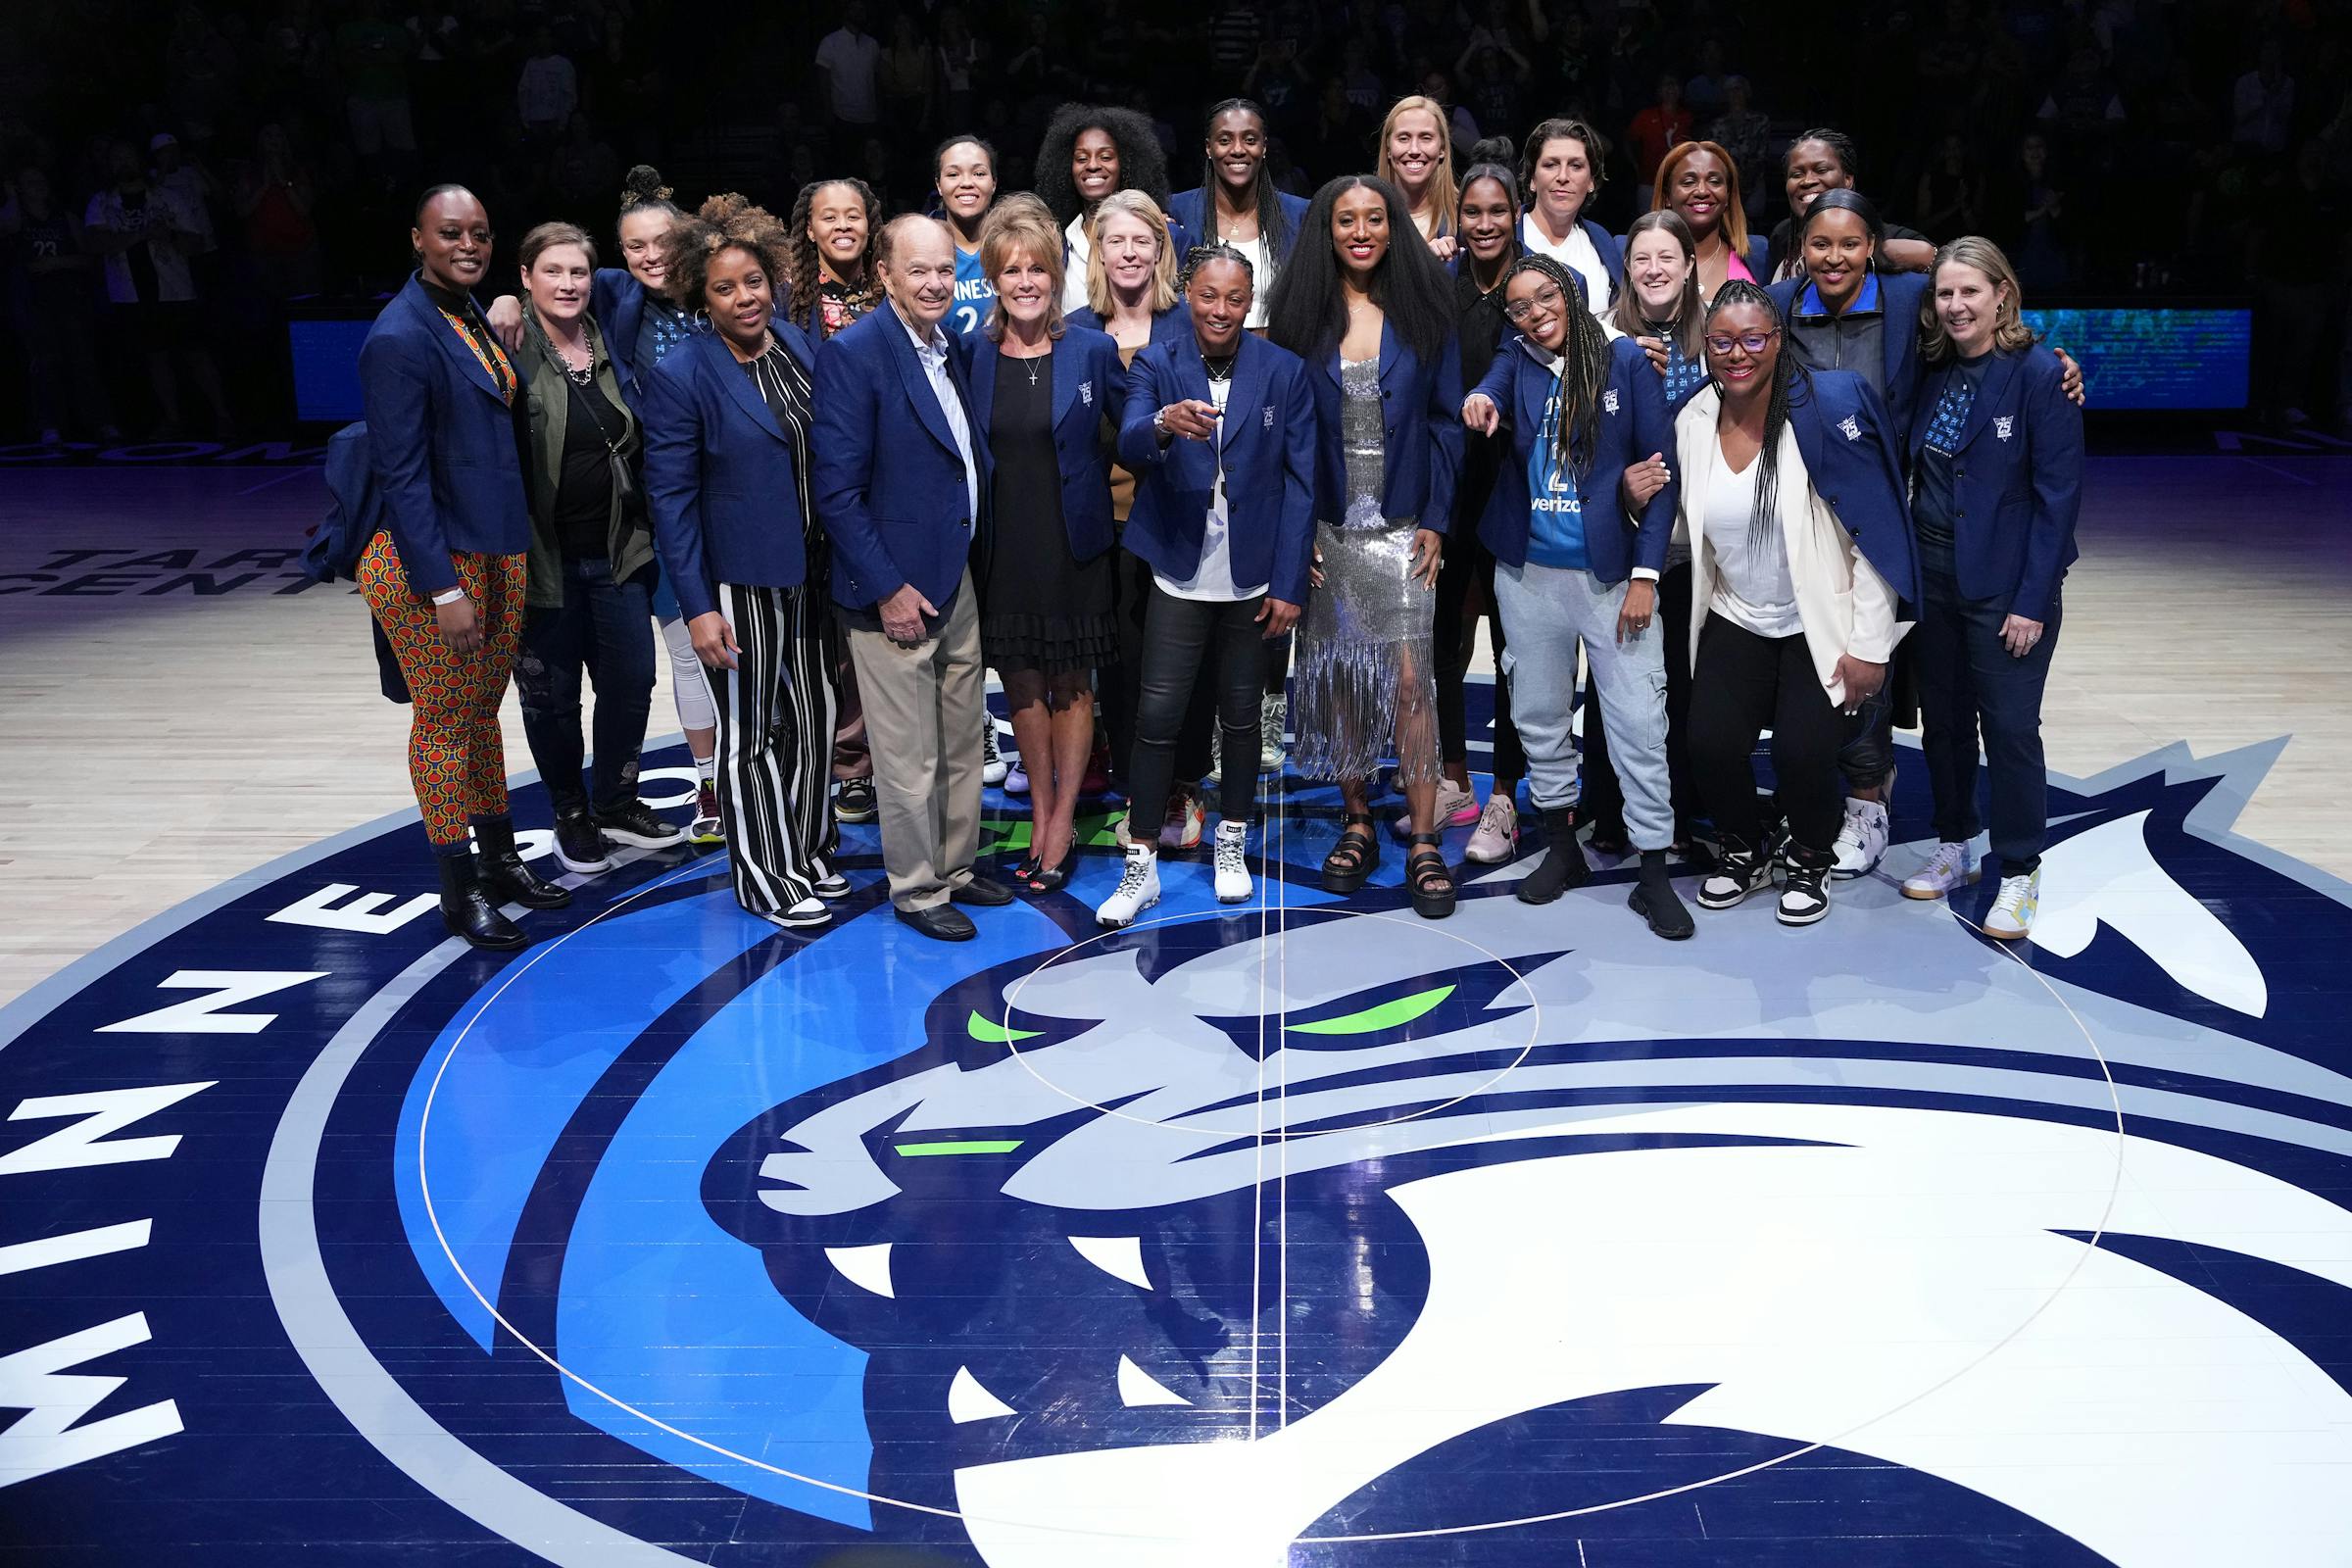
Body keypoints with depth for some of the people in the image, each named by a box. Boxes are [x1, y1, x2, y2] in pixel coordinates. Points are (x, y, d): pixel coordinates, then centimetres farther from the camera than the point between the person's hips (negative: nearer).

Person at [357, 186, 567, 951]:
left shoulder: (473, 316, 9)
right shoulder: (401, 336, -17)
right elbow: (400, 472, -19)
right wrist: (443, 590, -20)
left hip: (499, 550, 8)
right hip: (432, 562, -8)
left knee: (482, 711, 18)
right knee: (443, 719, 4)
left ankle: (501, 861, 31)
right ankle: (460, 894, 15)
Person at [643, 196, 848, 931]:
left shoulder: (799, 344, 3)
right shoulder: (680, 375, -13)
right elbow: (671, 498, -13)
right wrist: (696, 607, -17)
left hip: (811, 574, 5)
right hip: (740, 586, -5)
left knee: (812, 720, 16)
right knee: (751, 734, 8)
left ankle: (809, 851, 34)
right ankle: (766, 877, 22)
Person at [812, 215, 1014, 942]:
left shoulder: (951, 350, 9)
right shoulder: (853, 354, -15)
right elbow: (837, 491, -18)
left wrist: (972, 553, 10)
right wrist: (886, 588, -18)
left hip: (957, 581, 8)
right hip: (895, 591, -8)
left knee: (962, 745, 18)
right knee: (909, 760, 3)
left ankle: (957, 867, 33)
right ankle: (916, 888, 19)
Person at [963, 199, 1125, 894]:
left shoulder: (1092, 350, -5)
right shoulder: (971, 354, -1)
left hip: (1072, 544, -2)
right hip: (1001, 547, 2)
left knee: (1072, 682, 6)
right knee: (1021, 681, 10)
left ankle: (1062, 826, 16)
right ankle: (1040, 816, 24)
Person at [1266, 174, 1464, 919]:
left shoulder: (1422, 312, 3)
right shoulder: (1301, 313, 3)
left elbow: (1446, 422, 3)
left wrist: (1436, 520, -5)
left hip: (1402, 528, -1)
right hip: (1326, 528, 1)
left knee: (1409, 677, -7)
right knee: (1338, 676, 6)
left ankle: (1424, 844, -2)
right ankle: (1356, 824, 18)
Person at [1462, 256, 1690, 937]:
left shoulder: (1626, 361, -1)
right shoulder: (1517, 359, 7)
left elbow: (1662, 468, -3)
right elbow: (1494, 388, -16)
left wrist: (1645, 575, -9)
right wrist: (1481, 401, -42)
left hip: (1612, 572, -3)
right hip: (1529, 574, 3)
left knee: (1639, 721, -5)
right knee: (1540, 715, 13)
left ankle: (1654, 874, 4)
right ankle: (1562, 848, 29)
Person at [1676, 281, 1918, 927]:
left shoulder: (1826, 409, -16)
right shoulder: (1693, 421, -2)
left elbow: (1876, 534, -13)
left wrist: (1870, 646, -14)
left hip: (1820, 626, -4)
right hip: (1735, 622, 4)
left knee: (1800, 752, -19)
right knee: (1710, 744, -13)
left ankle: (1811, 858, 14)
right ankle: (1746, 850, 18)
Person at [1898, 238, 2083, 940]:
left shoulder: (2039, 375, -11)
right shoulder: (1935, 374, 6)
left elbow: (2058, 492, -13)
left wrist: (2032, 599, -16)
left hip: (2006, 580, -6)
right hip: (1933, 573, 6)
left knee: (2009, 725, -2)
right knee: (1942, 717, 13)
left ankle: (2019, 874, 10)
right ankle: (1954, 847, 28)